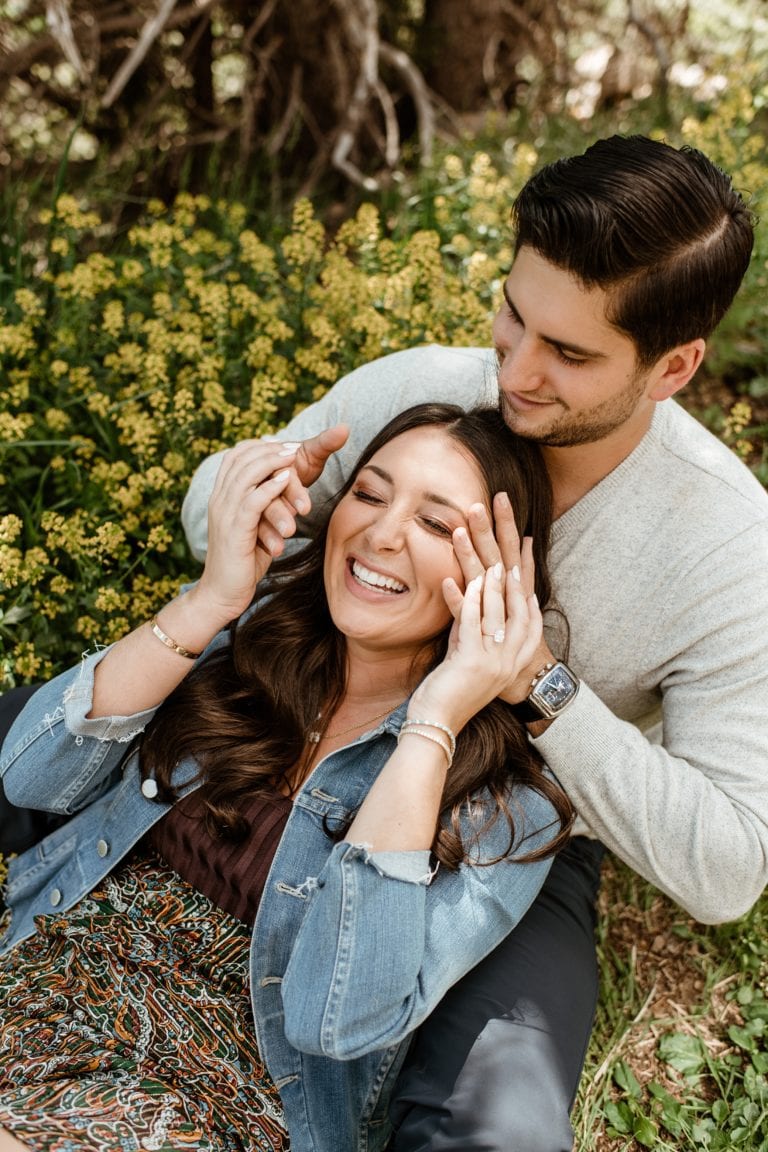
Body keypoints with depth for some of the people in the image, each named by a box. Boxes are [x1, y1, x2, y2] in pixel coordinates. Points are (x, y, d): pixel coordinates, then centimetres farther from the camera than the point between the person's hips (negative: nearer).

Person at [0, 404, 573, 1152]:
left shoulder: (505, 801, -10)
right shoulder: (252, 621, -1)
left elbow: (338, 1017, -22)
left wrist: (430, 724, -23)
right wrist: (211, 600, -15)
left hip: (232, 1088, -3)